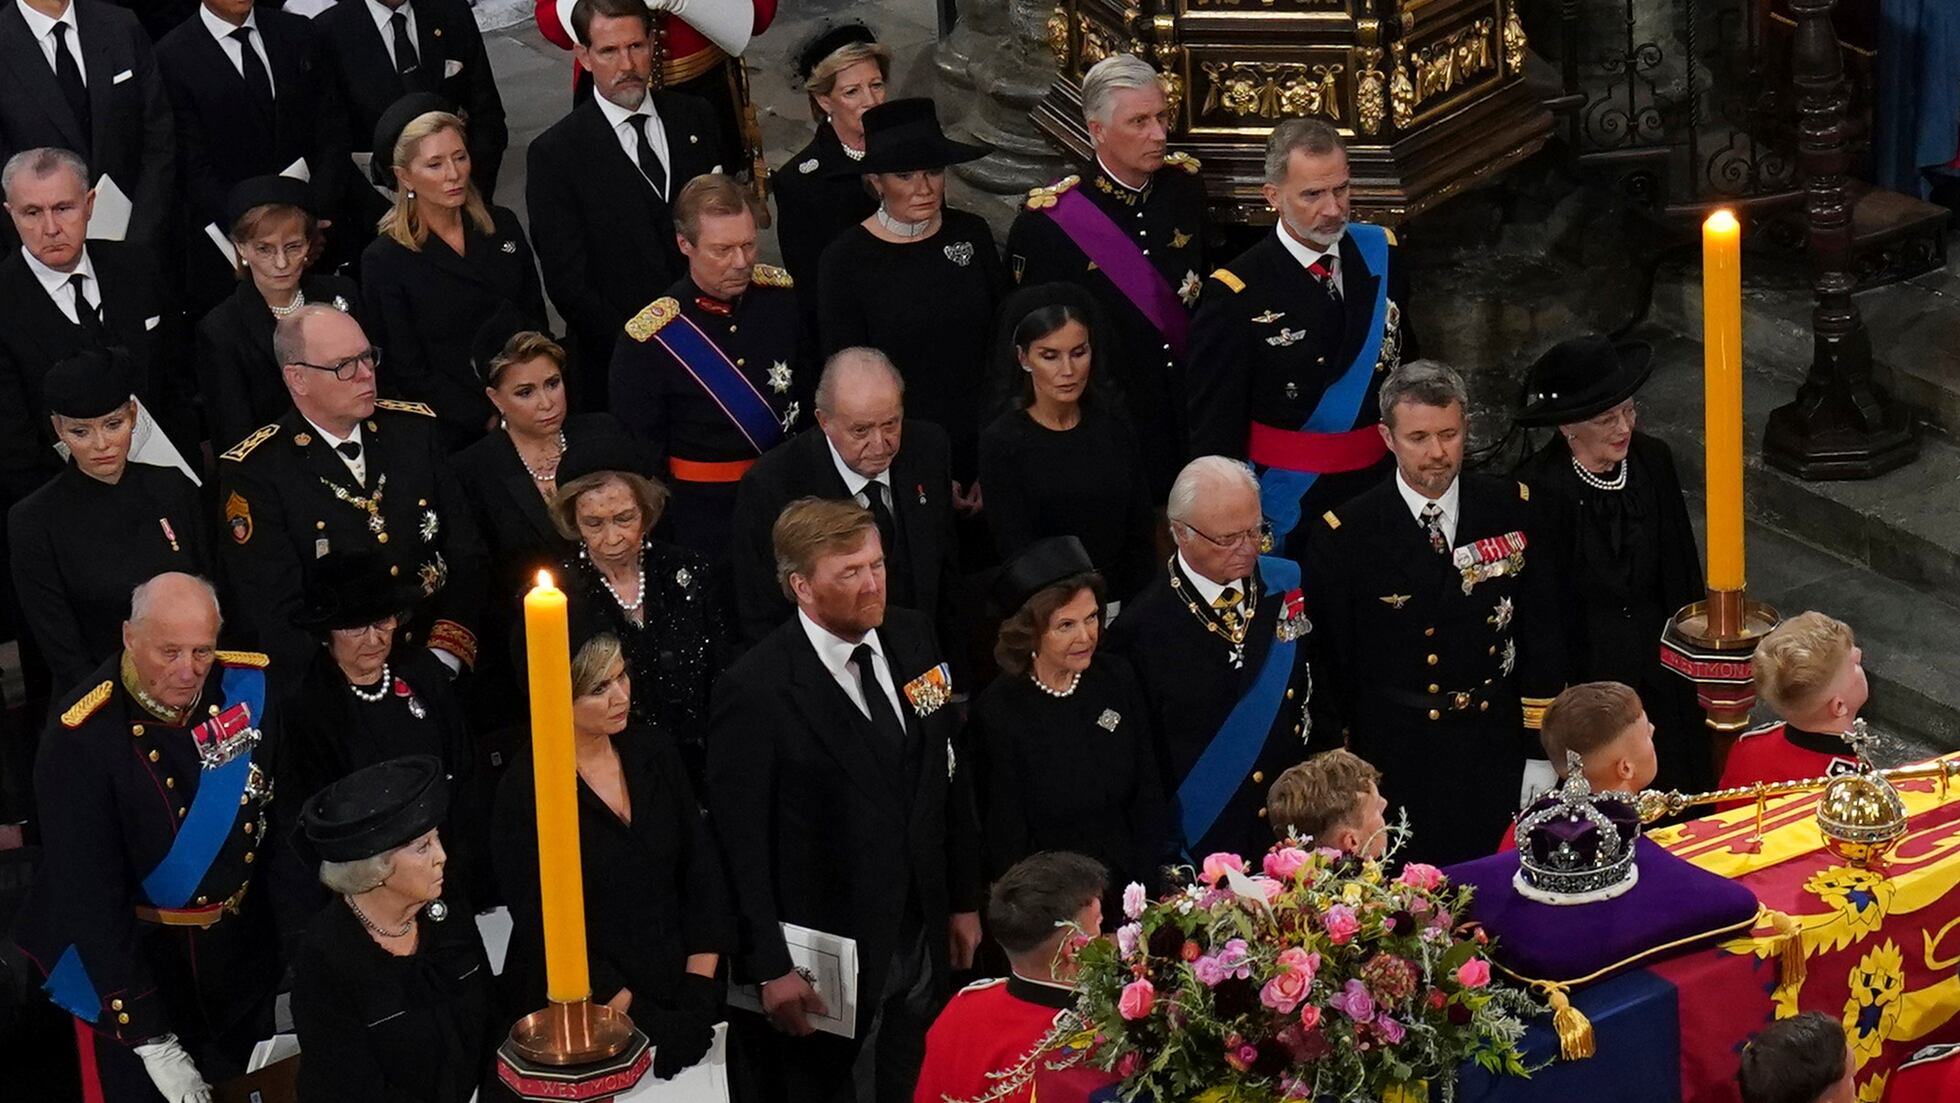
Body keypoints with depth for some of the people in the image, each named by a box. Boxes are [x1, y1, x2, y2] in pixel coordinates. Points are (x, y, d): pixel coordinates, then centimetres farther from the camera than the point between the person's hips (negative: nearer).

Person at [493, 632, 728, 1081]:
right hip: (586, 1017, -3)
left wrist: (698, 987, -4)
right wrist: (634, 1013, -13)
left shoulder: (655, 752, 4)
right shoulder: (525, 791, -9)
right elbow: (543, 927, -9)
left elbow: (702, 870, 6)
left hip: (681, 998, 3)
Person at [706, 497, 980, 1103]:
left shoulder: (912, 638, 0)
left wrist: (964, 899, 12)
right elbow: (741, 843, -16)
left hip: (924, 940, 6)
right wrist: (771, 967, -15)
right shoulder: (756, 690, -20)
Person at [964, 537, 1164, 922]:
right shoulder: (997, 713, -15)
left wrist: (1146, 892, -3)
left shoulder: (1117, 680, -2)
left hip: (1130, 891, 4)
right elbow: (1005, 843, -10)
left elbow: (1148, 797, 4)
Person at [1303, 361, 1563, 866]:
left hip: (1496, 765, 2)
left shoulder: (1511, 510, 1)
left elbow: (1540, 637, 5)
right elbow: (1329, 668, -1)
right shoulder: (1344, 535, -6)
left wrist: (1540, 757, 2)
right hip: (1393, 774, -2)